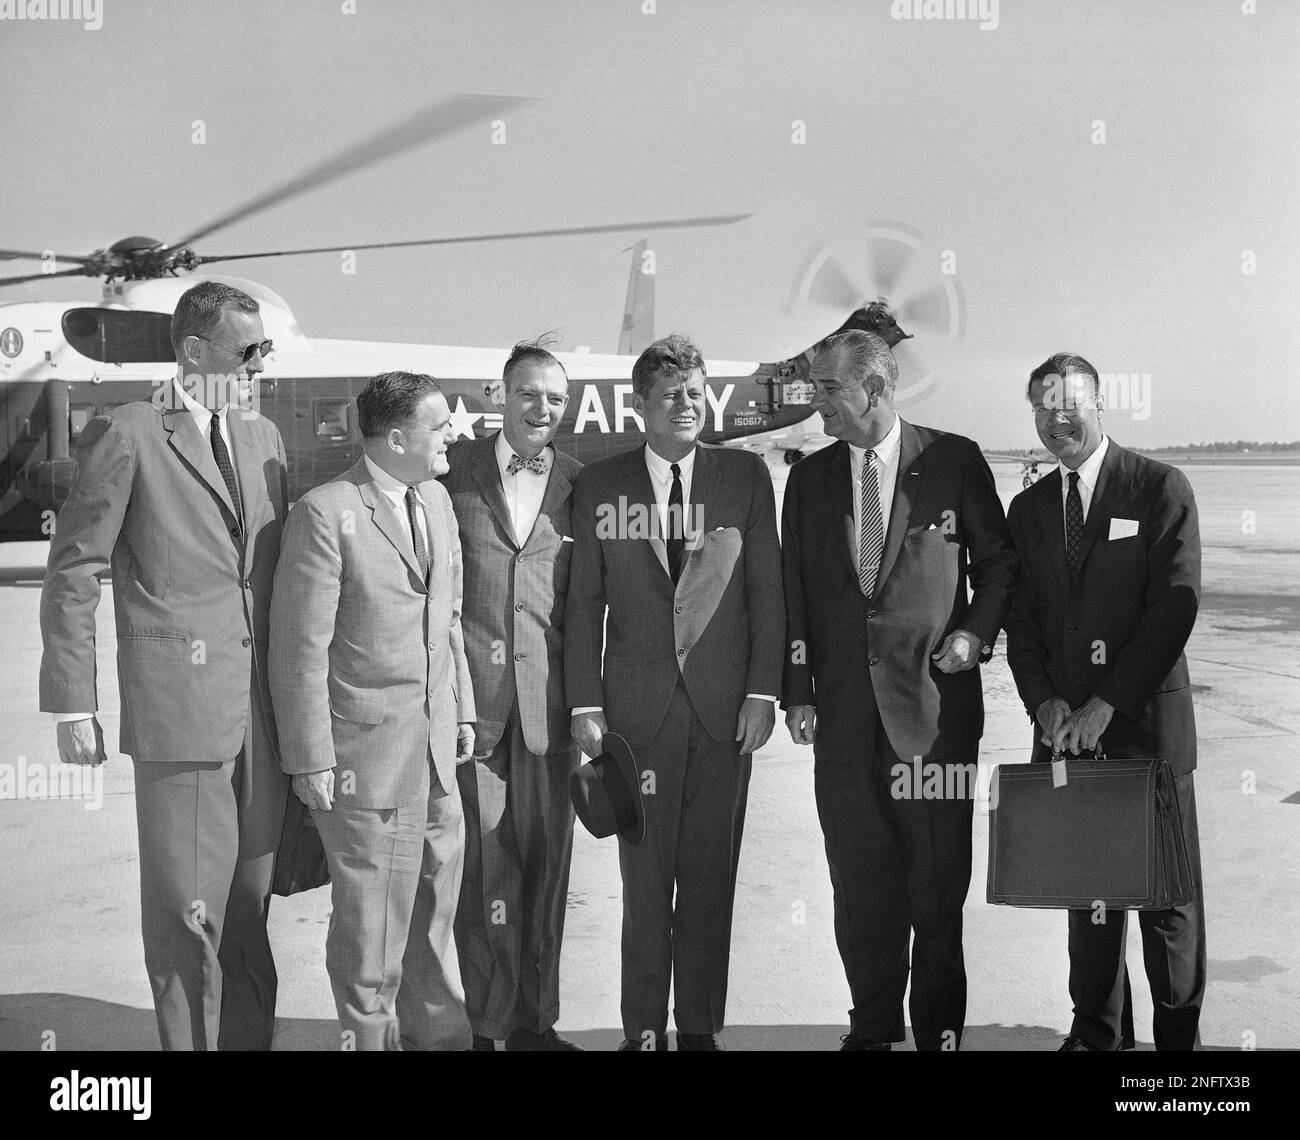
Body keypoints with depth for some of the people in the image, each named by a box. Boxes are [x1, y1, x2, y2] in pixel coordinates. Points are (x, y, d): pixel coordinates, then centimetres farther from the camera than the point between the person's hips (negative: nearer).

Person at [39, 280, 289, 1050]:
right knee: (188, 915, 2)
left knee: (251, 904, 13)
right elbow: (73, 576, -4)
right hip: (180, 710, -5)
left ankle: (252, 1036, 26)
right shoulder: (129, 435, -4)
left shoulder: (264, 436, 13)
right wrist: (74, 705, -7)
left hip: (267, 716, 5)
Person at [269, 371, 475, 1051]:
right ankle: (371, 1037, 24)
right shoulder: (325, 514, -14)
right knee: (371, 924, 5)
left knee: (434, 911, 17)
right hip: (367, 753, -7)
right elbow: (299, 648, -14)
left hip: (436, 750, 7)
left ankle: (438, 1033, 34)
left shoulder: (436, 500, 10)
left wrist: (463, 711, 14)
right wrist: (310, 759, -14)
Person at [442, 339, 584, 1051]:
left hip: (548, 701, 2)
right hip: (469, 693, -2)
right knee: (481, 865, 3)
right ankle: (484, 1023, 16)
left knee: (545, 865, 8)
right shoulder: (455, 468, 3)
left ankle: (534, 1019, 22)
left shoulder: (579, 483, 7)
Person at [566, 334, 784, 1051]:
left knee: (711, 877, 6)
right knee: (644, 877, 5)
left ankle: (700, 1025, 18)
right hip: (637, 708, 0)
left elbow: (767, 591, 4)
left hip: (725, 707, 1)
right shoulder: (599, 484, 5)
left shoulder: (745, 476, 6)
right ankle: (643, 1028, 16)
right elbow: (583, 603, 5)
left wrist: (762, 692, -3)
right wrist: (585, 704, -1)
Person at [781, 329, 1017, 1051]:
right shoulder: (810, 478, 10)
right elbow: (794, 590, 10)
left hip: (935, 700, -3)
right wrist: (797, 691, 5)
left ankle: (939, 1030, 17)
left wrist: (978, 630, -8)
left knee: (938, 879, 2)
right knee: (858, 882, 8)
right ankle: (874, 1026, 22)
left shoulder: (955, 461, 1)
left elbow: (999, 564, 8)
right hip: (843, 709, 3)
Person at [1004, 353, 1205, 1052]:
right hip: (1064, 726, 4)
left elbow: (1175, 605, -10)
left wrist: (1106, 704, -14)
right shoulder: (1027, 509, 13)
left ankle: (1179, 1033, 16)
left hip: (1147, 719, -4)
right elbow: (1020, 619, 12)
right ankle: (1095, 1031, 20)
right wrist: (1043, 699, -5)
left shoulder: (1161, 489, -2)